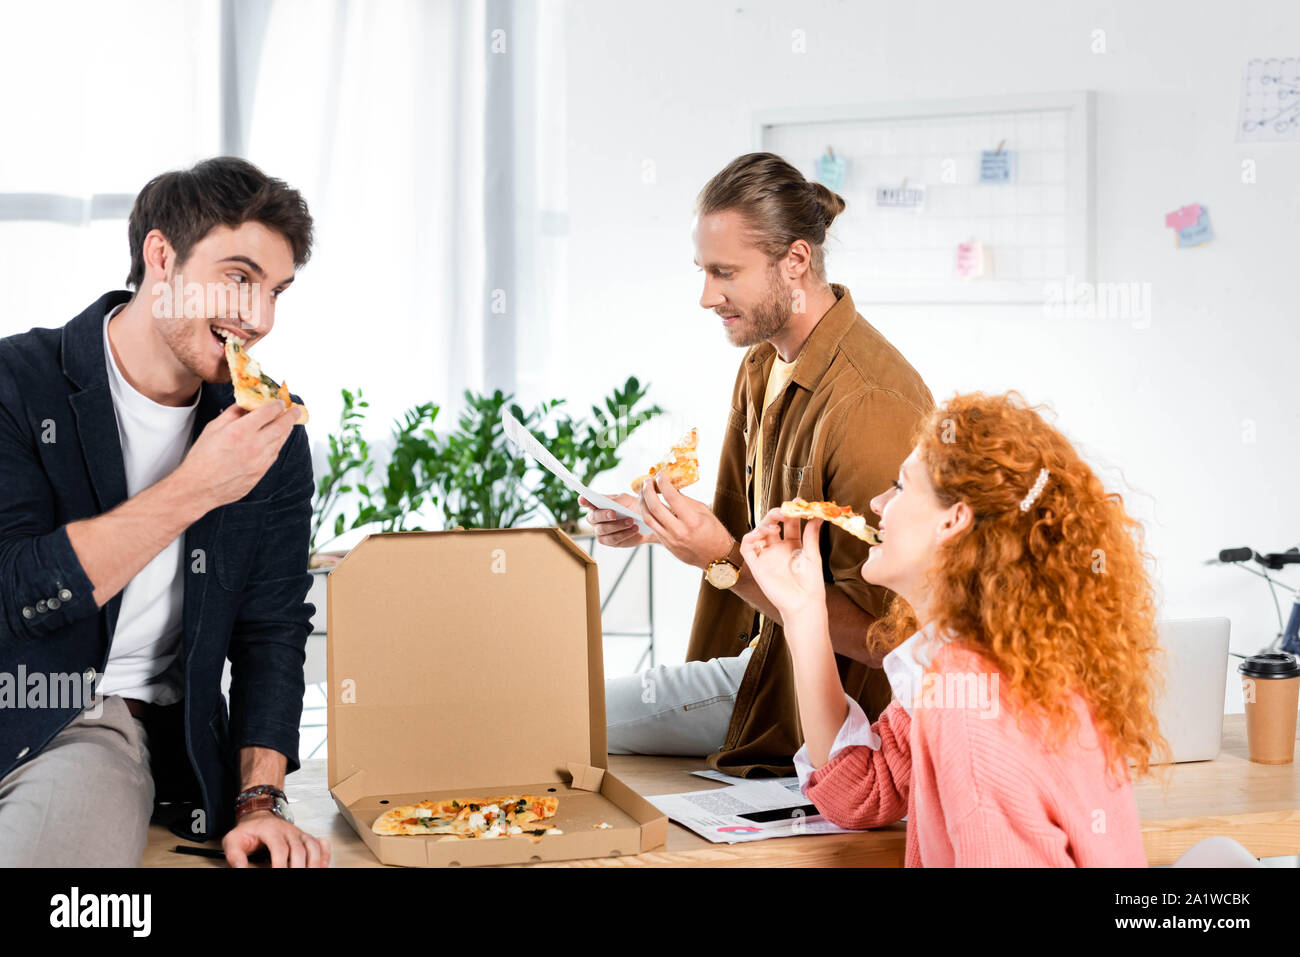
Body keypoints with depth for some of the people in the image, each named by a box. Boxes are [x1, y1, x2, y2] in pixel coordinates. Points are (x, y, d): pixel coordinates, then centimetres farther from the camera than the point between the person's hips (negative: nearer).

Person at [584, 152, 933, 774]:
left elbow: (873, 635, -25)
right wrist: (651, 525, -4)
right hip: (766, 656, 8)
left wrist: (724, 560, -29)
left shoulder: (872, 407, -26)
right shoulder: (762, 364, 4)